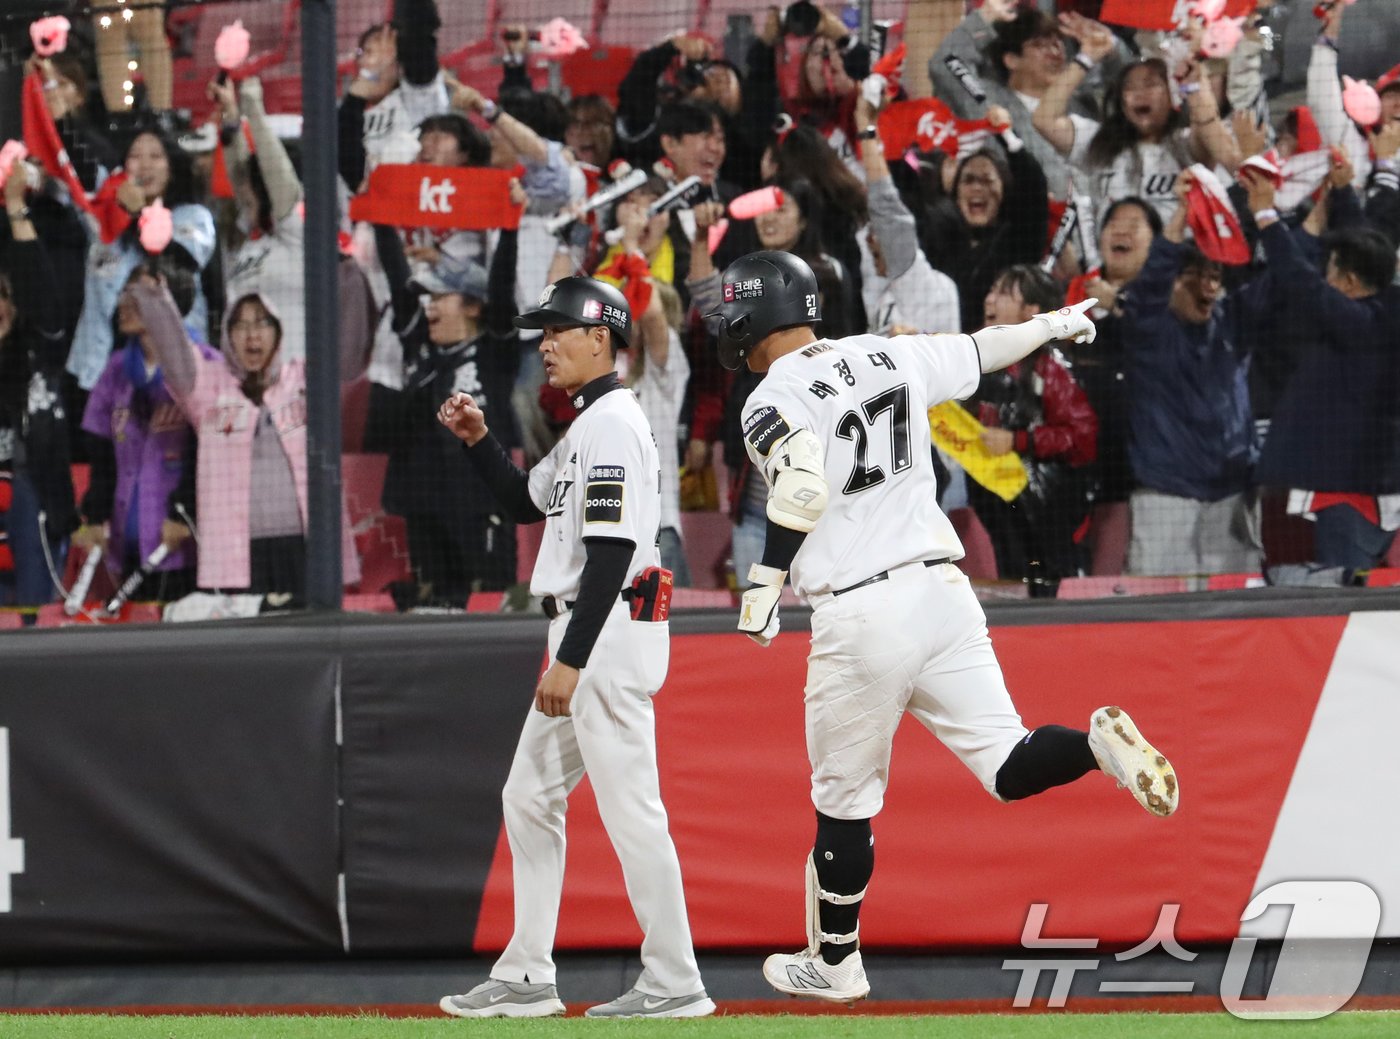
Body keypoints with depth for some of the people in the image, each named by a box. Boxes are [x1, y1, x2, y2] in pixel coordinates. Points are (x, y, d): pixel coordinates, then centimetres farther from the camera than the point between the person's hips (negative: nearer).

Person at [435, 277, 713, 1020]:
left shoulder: (613, 424, -15)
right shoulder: (587, 426, 17)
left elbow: (612, 552, -22)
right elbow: (526, 504, 29)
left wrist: (571, 660, -24)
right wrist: (479, 441, 14)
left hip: (611, 632, -11)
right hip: (584, 634, 11)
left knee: (630, 808, -9)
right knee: (530, 797, 14)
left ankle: (674, 983, -6)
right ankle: (527, 978, 17)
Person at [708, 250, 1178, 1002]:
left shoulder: (773, 403, -7)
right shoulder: (888, 357, 11)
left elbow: (803, 487, -24)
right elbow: (980, 352, 26)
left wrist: (763, 586, -19)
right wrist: (1054, 324, 43)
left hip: (861, 616, -5)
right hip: (942, 593, 5)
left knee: (844, 800, 10)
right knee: (1010, 766, 4)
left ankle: (834, 962, 21)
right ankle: (1098, 742, -26)